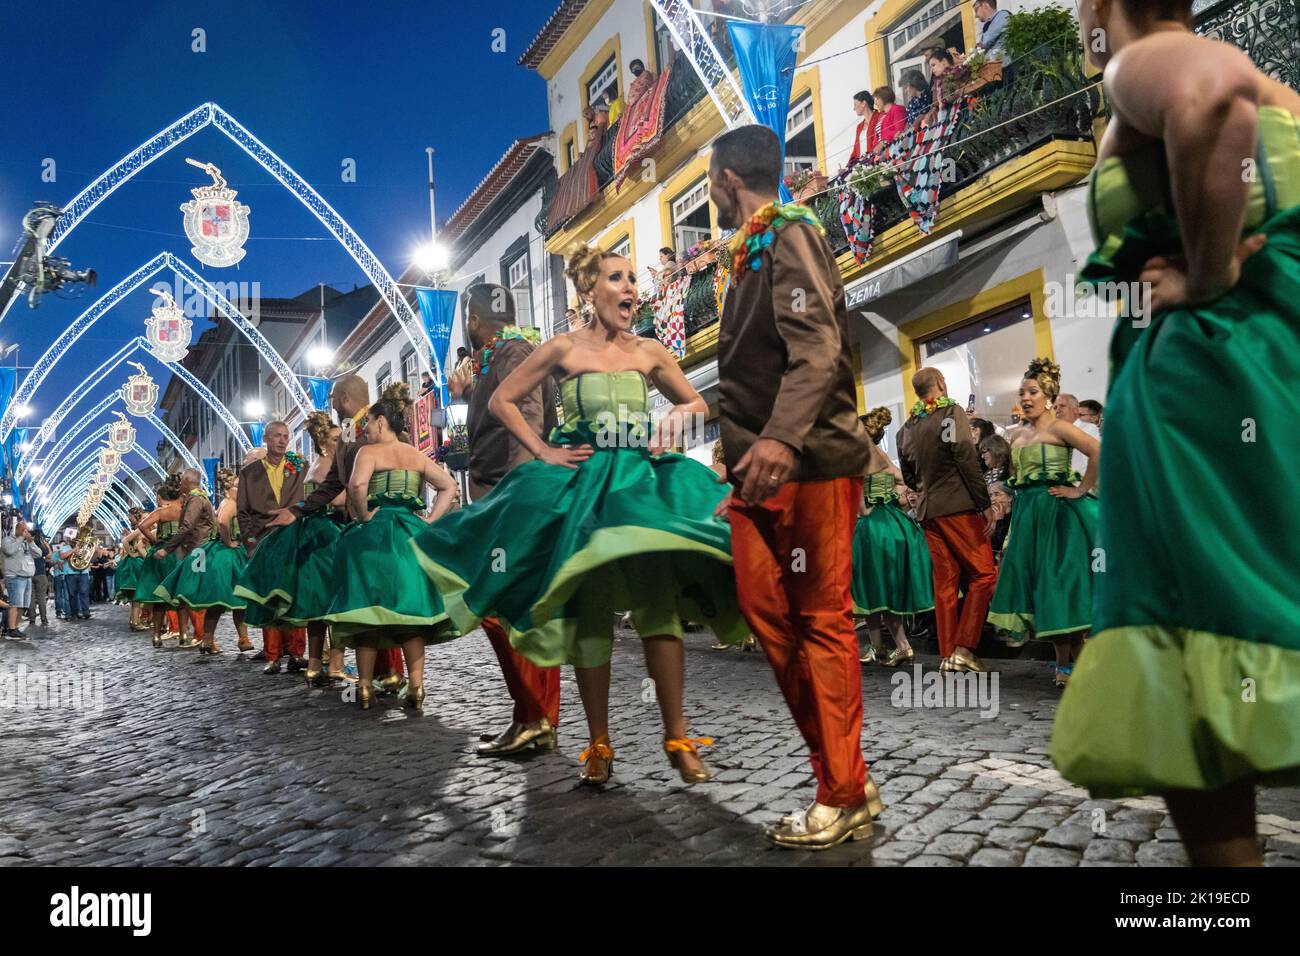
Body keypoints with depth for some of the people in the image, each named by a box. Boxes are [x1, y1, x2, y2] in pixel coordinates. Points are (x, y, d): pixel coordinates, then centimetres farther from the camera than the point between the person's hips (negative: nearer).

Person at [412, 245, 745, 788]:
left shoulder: (650, 352, 9)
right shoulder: (564, 349, 2)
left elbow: (697, 404, 19)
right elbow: (501, 402, 7)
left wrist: (680, 415, -3)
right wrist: (542, 451, -1)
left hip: (642, 480, 2)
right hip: (580, 484, -1)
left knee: (659, 605, -10)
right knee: (588, 613, 1)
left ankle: (677, 738, -1)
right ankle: (599, 745, 12)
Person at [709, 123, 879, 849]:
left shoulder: (792, 235, -6)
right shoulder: (752, 251, 22)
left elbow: (819, 348, -21)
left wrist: (782, 437, -35)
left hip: (809, 462, -9)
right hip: (763, 464, 9)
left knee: (821, 619, -4)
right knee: (766, 607, 6)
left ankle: (844, 797, 7)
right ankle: (846, 781, 16)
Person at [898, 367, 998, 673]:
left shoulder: (906, 428, 13)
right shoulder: (951, 412, -5)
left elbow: (908, 476, 18)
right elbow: (967, 460, -12)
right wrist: (985, 503, -11)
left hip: (927, 510, 6)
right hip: (958, 507, -6)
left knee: (945, 582, 8)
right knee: (984, 573, 0)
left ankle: (947, 654, 8)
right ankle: (964, 648, -7)